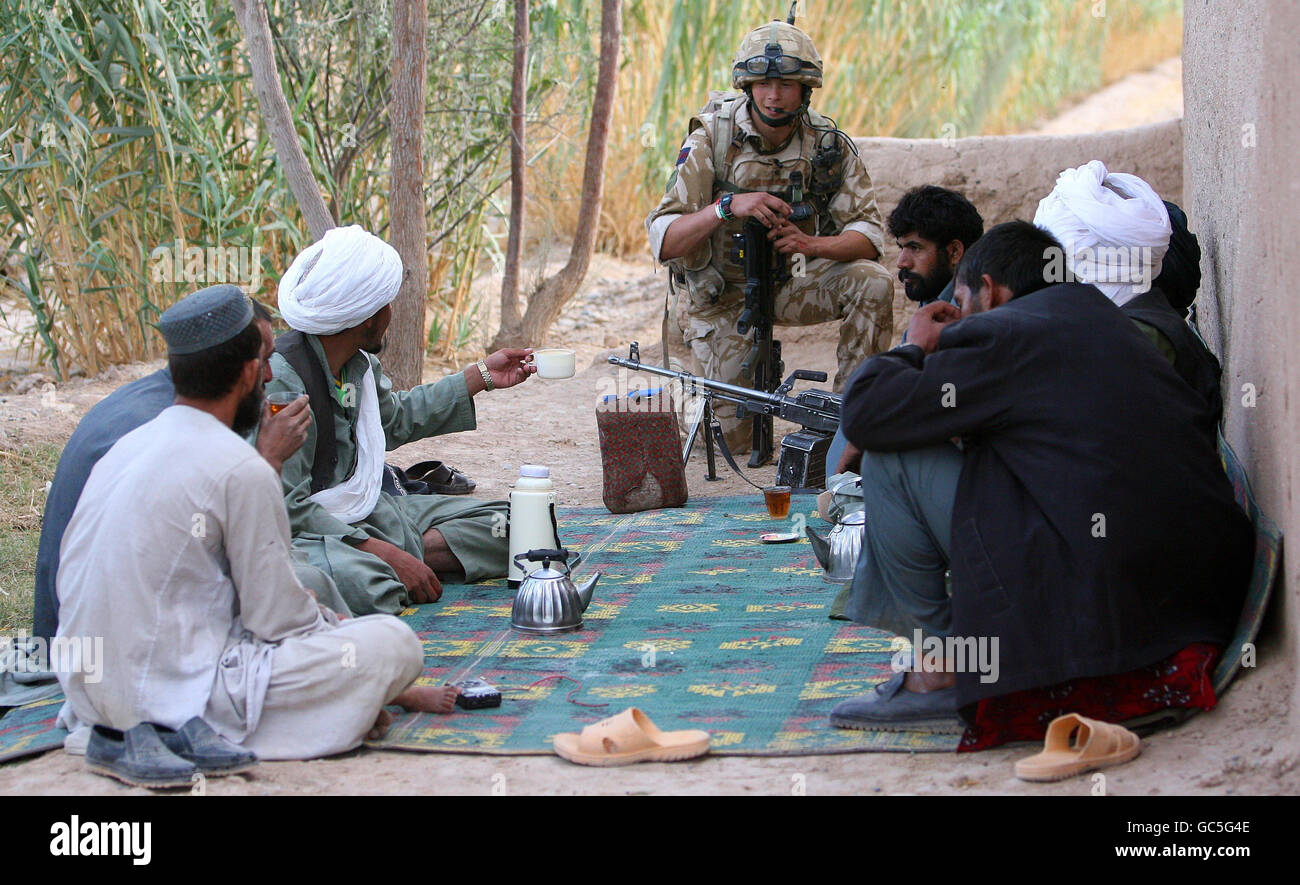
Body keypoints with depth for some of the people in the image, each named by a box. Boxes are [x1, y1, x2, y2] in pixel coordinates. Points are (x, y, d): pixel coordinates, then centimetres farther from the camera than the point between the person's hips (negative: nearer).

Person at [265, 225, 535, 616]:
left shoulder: (360, 363, 8)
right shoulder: (281, 379, -21)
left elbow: (395, 420, 32)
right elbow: (288, 507, -24)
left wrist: (482, 376, 36)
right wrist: (386, 553, -28)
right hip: (310, 532, -10)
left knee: (505, 525, 4)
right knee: (361, 583, -45)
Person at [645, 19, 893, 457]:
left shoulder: (828, 145, -12)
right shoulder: (711, 139, -20)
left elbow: (869, 234, -15)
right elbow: (663, 241, -25)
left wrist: (810, 244, -36)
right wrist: (728, 206, -43)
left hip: (785, 284, 3)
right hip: (717, 296, -3)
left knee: (872, 282, -24)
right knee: (736, 440, -13)